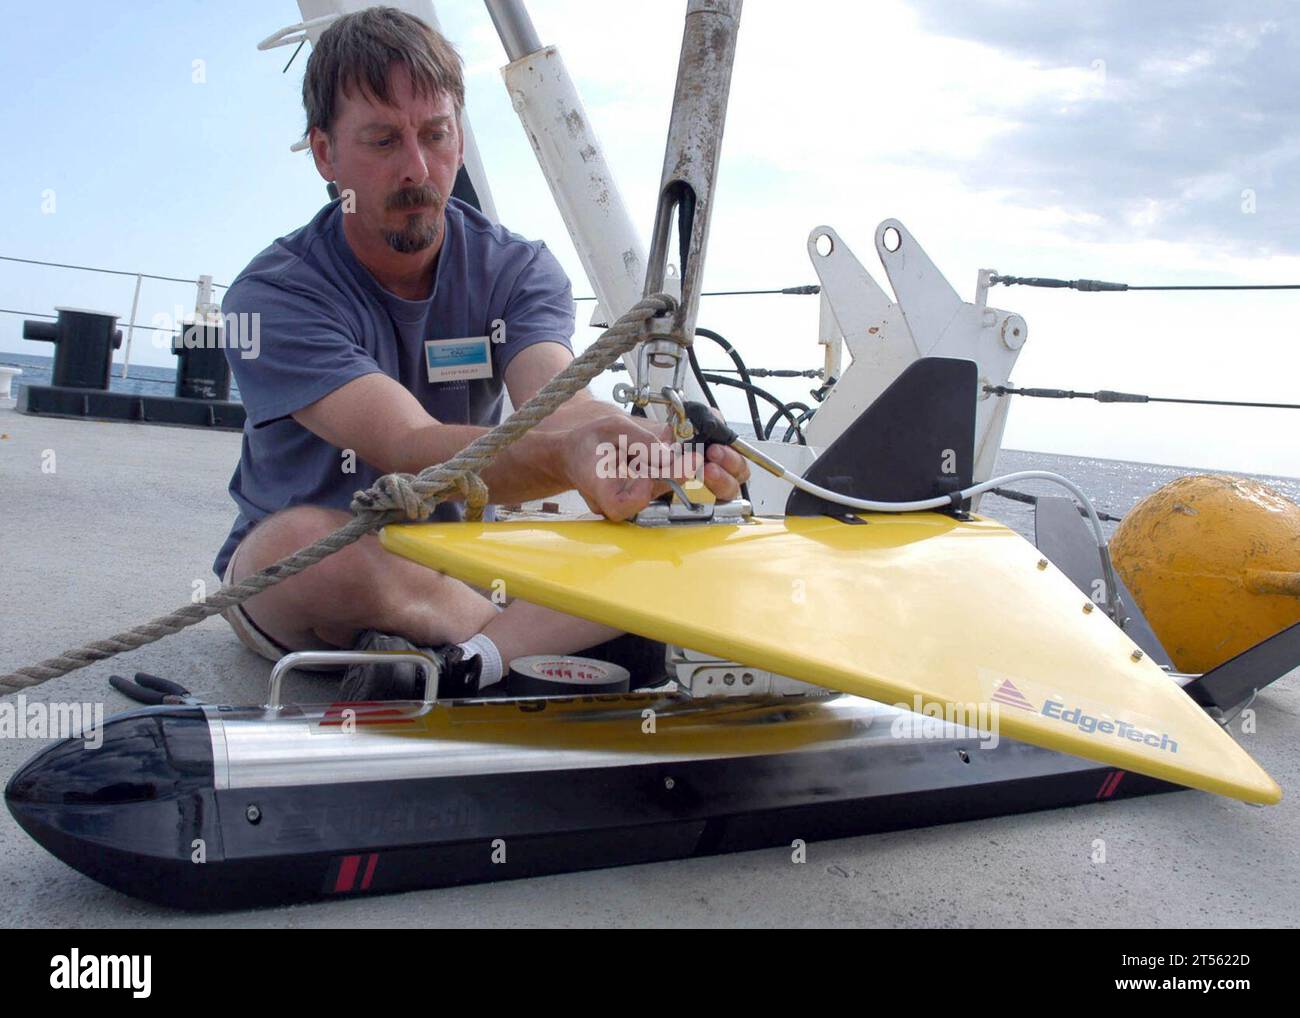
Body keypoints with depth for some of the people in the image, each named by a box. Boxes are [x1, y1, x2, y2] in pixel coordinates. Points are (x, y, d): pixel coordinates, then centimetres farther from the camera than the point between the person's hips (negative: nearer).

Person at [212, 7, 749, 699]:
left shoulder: (518, 271, -4)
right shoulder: (272, 297, -18)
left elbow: (554, 402, -24)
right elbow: (411, 450, -33)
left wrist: (649, 444, -49)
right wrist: (564, 457, -54)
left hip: (454, 567, 3)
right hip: (281, 583, -3)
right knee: (308, 538, -40)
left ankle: (457, 665, -37)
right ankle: (538, 644, -20)